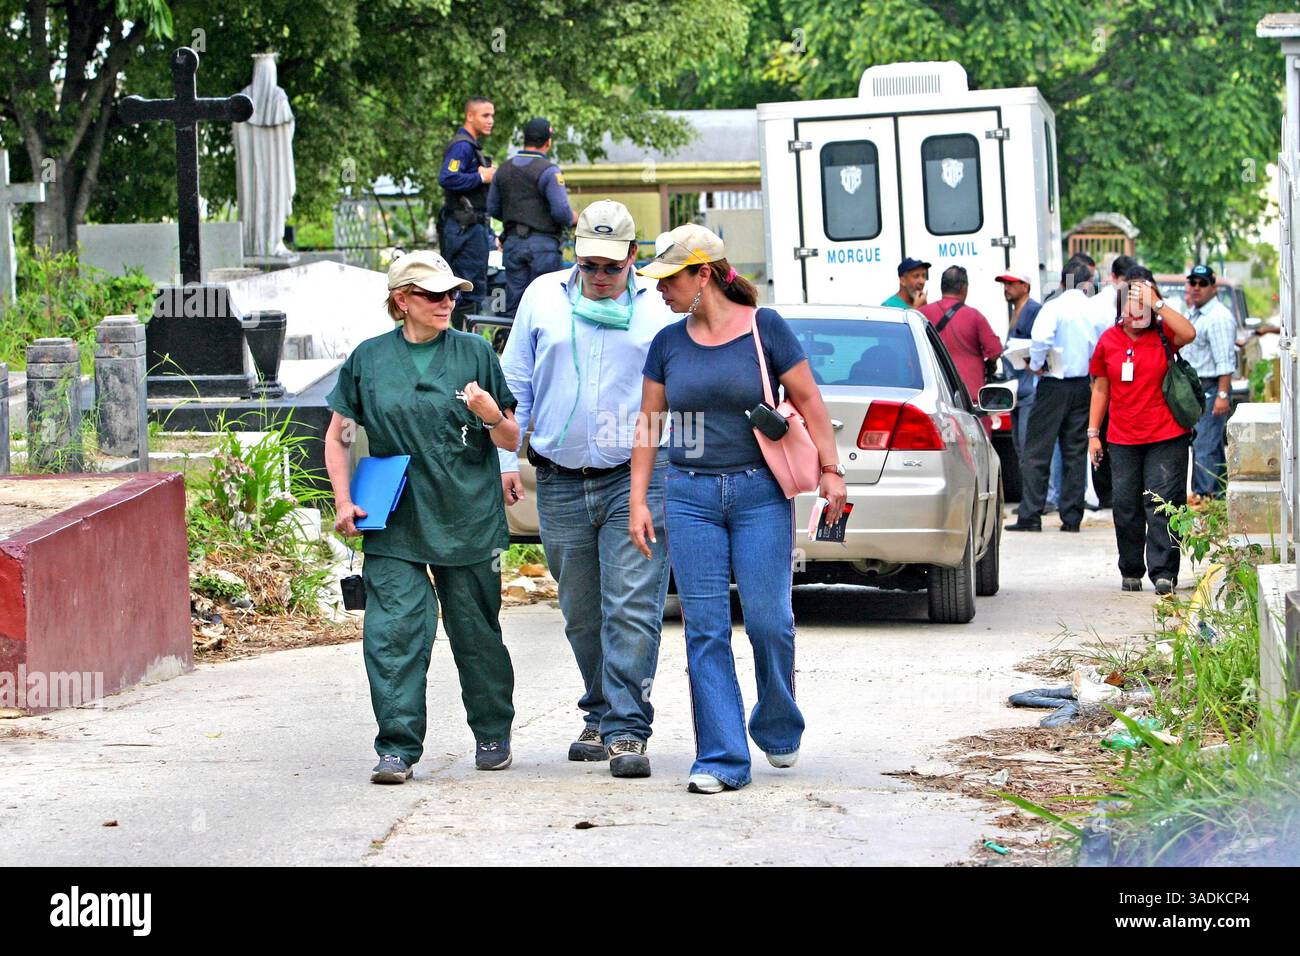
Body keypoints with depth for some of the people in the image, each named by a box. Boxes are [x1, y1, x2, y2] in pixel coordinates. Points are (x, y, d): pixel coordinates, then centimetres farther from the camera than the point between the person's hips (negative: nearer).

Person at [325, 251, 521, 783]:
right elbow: (337, 436, 13)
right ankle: (397, 748, -7)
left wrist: (491, 416, -15)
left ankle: (492, 735, 26)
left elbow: (511, 441, 7)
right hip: (394, 525, 0)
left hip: (468, 522, 0)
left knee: (477, 633, 8)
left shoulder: (475, 354, 4)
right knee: (393, 633, -10)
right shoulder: (369, 359, 4)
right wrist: (344, 503, 3)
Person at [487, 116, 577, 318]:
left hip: (512, 243, 6)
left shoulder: (503, 170, 9)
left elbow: (492, 209, 15)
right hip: (543, 243, -6)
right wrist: (573, 218, 3)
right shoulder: (548, 171, -11)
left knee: (513, 307, 7)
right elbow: (561, 211, -18)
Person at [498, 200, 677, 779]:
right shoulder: (543, 297, 8)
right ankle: (601, 717, 25)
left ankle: (627, 731, -10)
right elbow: (515, 383, 14)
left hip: (636, 478, -3)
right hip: (562, 485, 3)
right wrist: (505, 457, 7)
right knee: (582, 615, 10)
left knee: (632, 611, -11)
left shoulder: (658, 308, 3)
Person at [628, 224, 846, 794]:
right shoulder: (668, 344, 8)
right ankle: (722, 759, 1)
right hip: (691, 497, 3)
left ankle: (778, 729, 22)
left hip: (760, 494, -3)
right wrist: (638, 501, 8)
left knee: (768, 620, -5)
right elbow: (649, 424, 13)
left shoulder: (763, 328, -2)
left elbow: (808, 401, 2)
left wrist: (831, 470, -4)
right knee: (705, 630, -2)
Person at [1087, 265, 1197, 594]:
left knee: (1162, 503, -7)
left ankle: (1163, 571, -6)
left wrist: (1156, 304, -19)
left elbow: (1188, 333, -22)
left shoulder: (1163, 335, 1)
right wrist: (1093, 433, 9)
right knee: (1126, 508, 5)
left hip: (1165, 437, -3)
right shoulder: (1109, 340, 7)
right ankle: (1131, 571, 16)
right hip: (1122, 440, 3)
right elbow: (1101, 388, 12)